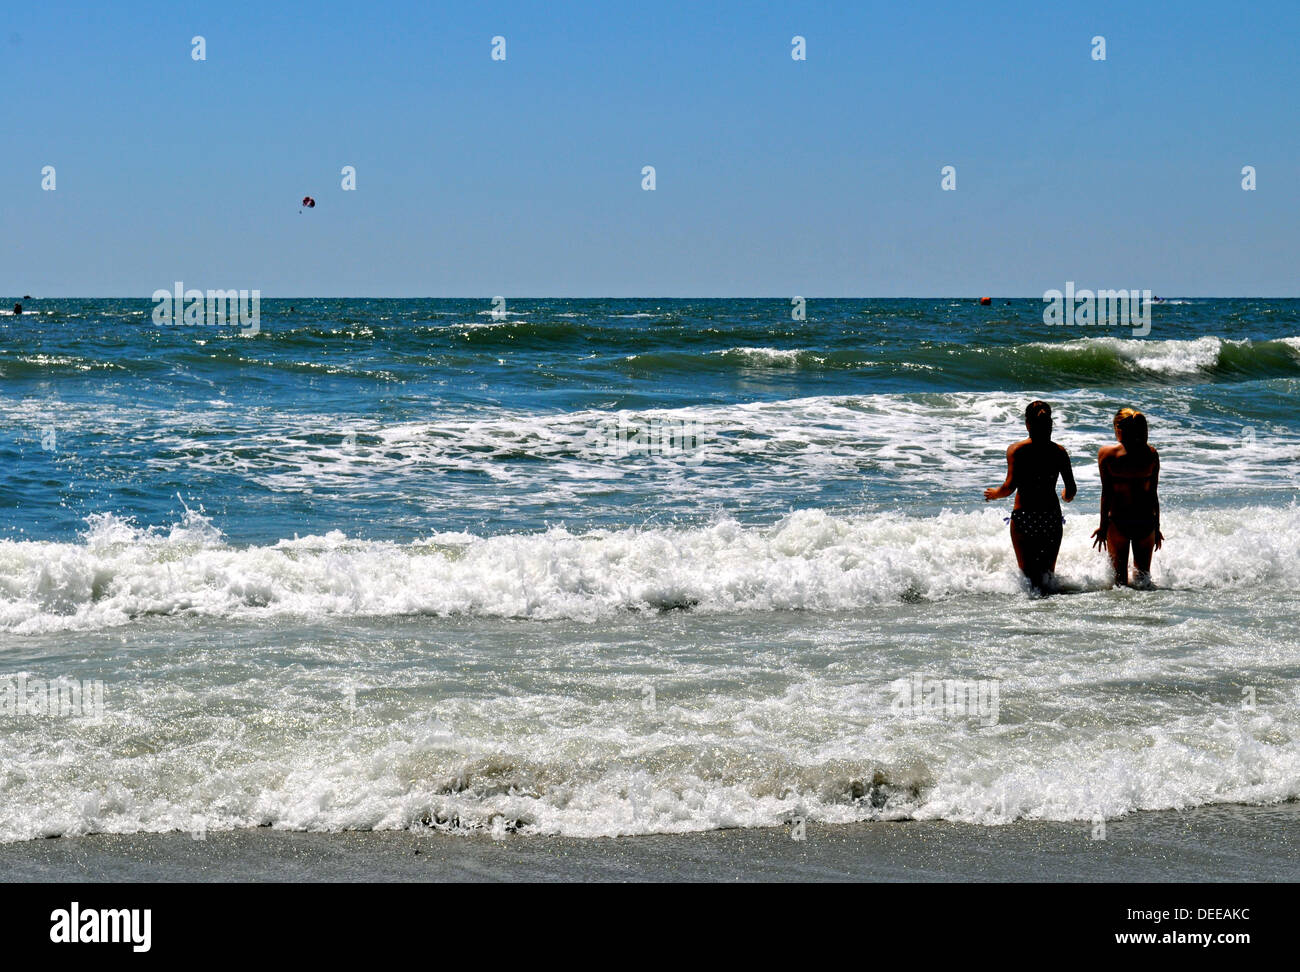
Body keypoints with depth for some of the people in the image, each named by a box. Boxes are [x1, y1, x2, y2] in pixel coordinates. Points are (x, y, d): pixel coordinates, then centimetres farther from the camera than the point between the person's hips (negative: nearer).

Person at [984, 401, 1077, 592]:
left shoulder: (1016, 450, -4)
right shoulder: (1059, 452, 1)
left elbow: (1010, 486, -12)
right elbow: (1071, 489, 1)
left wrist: (994, 494, 9)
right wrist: (1067, 496, 24)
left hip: (1023, 517, -2)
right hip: (1052, 516, 2)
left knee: (1027, 571, 3)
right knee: (1048, 570, 14)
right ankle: (1047, 578, -14)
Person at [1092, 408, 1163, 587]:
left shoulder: (1106, 453, -8)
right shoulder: (1151, 454, -2)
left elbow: (1106, 493, -7)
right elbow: (1153, 493, 3)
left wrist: (1103, 527, 0)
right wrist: (1157, 528, 12)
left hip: (1118, 520, -2)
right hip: (1146, 521, 2)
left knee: (1119, 575, 10)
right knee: (1143, 575, 18)